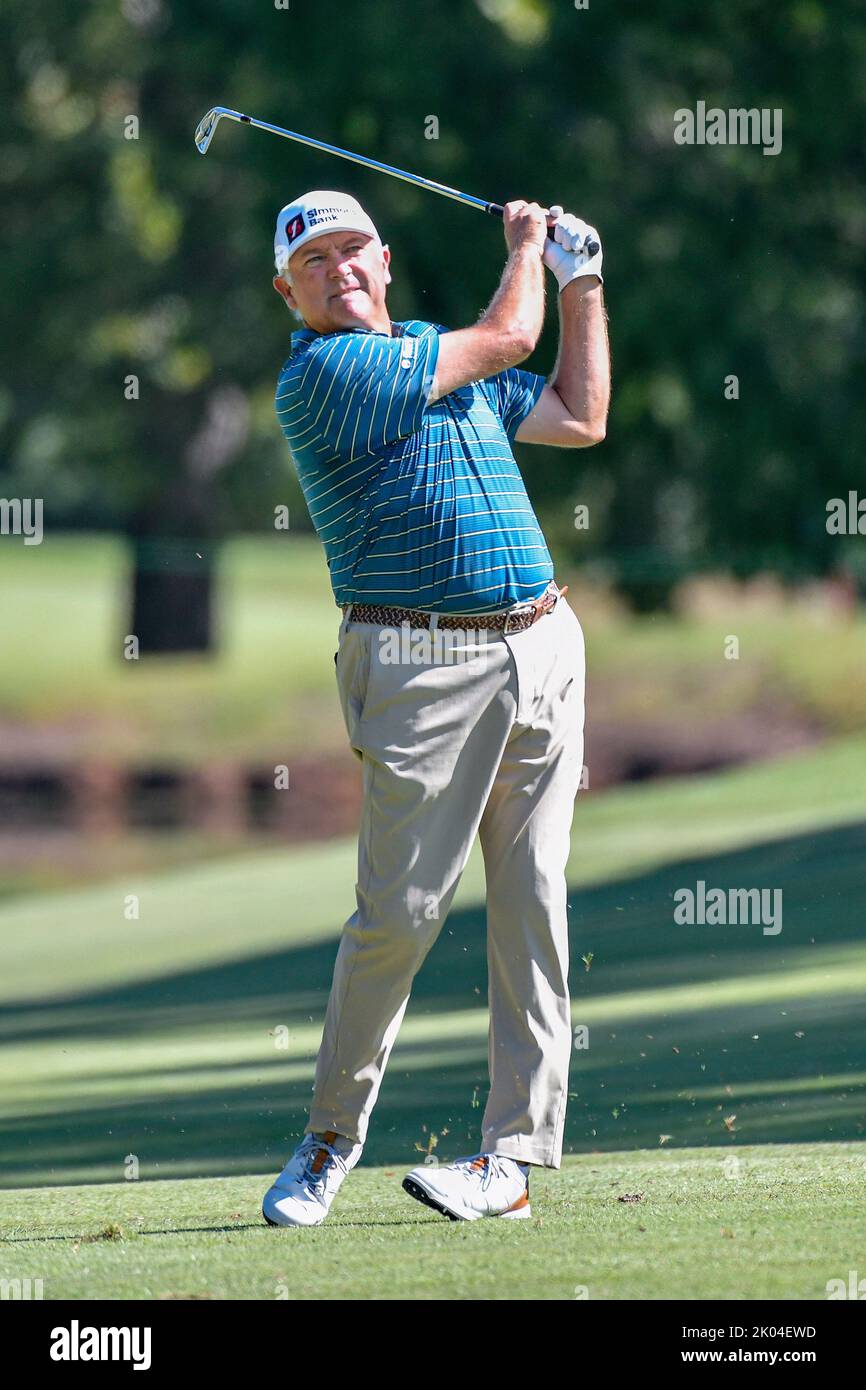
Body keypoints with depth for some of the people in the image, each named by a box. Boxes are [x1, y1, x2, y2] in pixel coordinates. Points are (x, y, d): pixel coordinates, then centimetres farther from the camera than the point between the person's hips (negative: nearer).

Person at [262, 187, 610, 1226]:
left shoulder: (436, 354, 19)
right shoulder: (320, 373, -7)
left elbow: (581, 418, 28)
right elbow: (508, 339, -2)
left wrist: (582, 284, 25)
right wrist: (528, 246, 17)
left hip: (540, 650, 7)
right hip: (421, 663, -7)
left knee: (532, 909, 1)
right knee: (399, 910, -9)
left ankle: (514, 1157, 3)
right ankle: (331, 1139, 8)